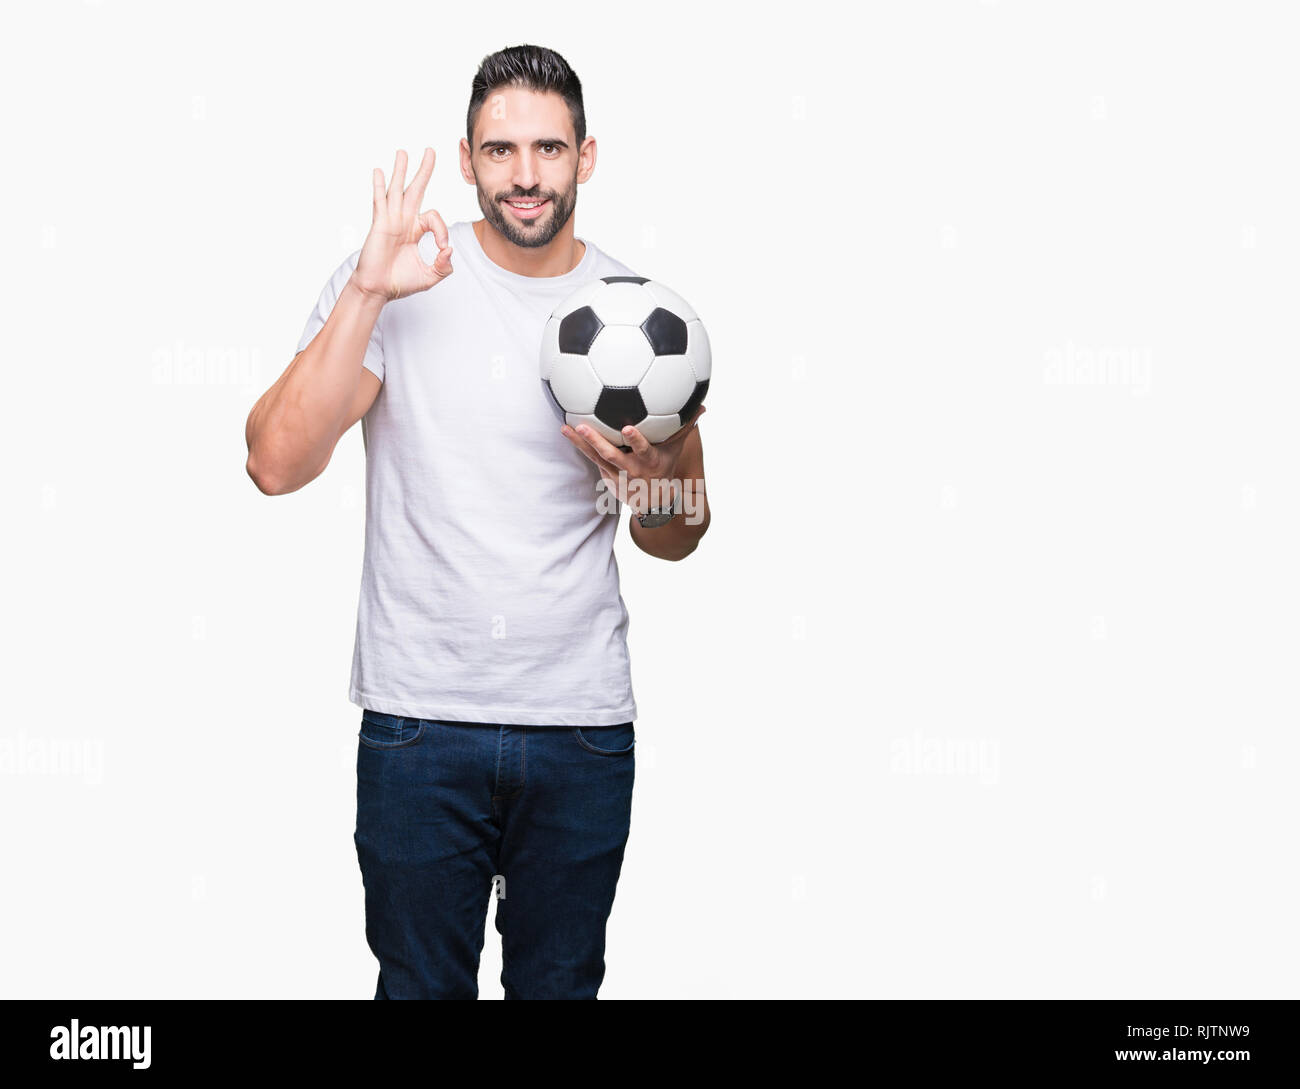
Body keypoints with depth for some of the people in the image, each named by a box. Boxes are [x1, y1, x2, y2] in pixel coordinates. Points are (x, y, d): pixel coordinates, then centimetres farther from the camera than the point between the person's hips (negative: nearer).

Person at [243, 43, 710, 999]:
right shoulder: (388, 282, -3)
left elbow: (676, 540, 13)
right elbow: (277, 465, -15)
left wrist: (651, 480, -11)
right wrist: (368, 293, -21)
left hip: (583, 723, 2)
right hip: (419, 716, -2)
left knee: (561, 985, 13)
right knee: (421, 985, 10)